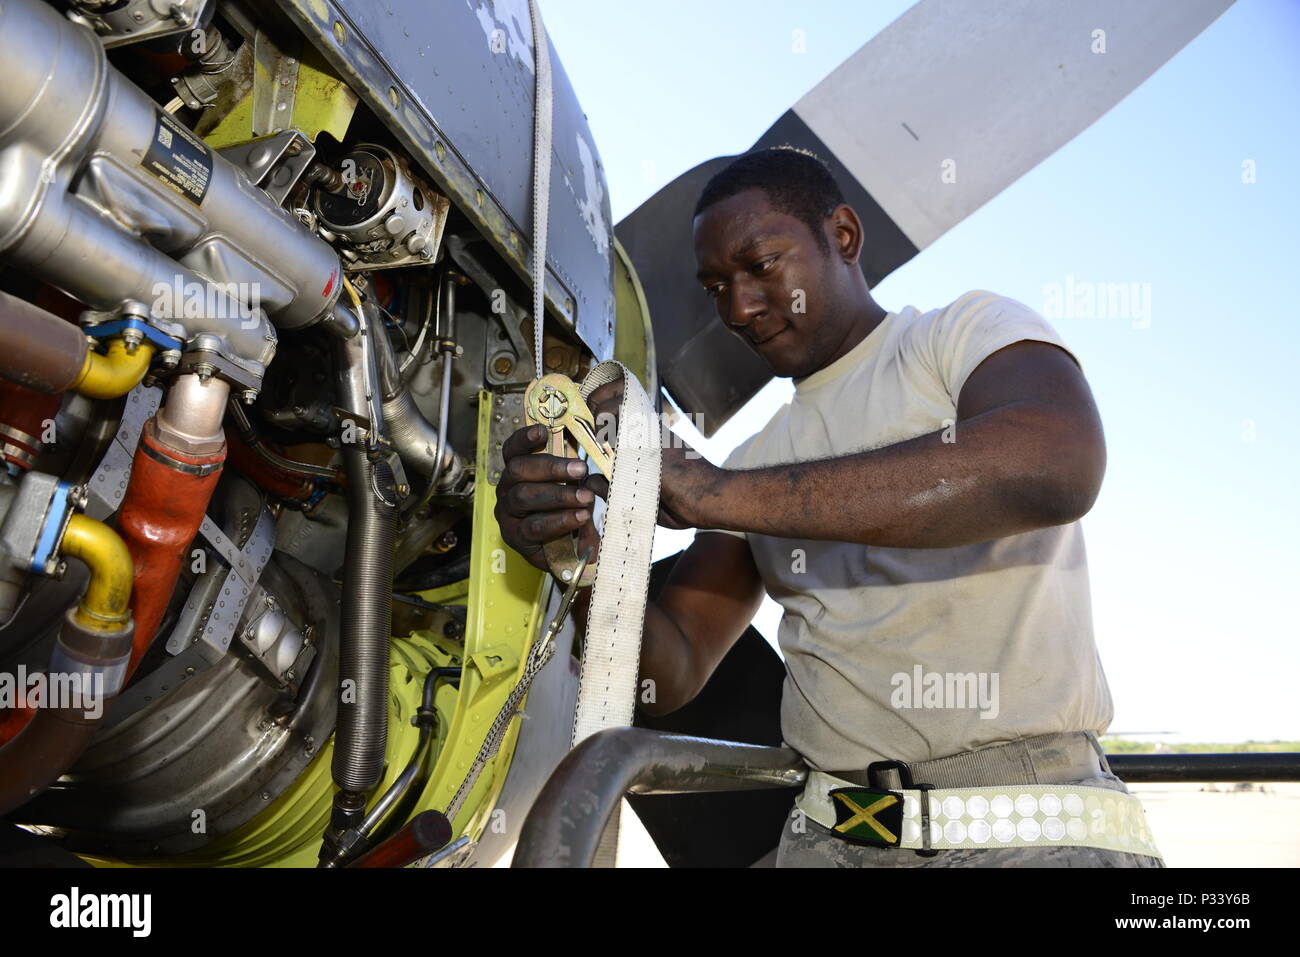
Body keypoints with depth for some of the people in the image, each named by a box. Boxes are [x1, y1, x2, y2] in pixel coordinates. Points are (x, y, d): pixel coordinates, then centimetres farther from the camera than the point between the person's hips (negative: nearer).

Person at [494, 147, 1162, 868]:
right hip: (831, 834, 4)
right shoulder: (755, 464, 17)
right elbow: (670, 676, 10)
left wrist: (719, 494, -21)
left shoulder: (974, 329, 3)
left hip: (1033, 828, -3)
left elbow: (1055, 467, -20)